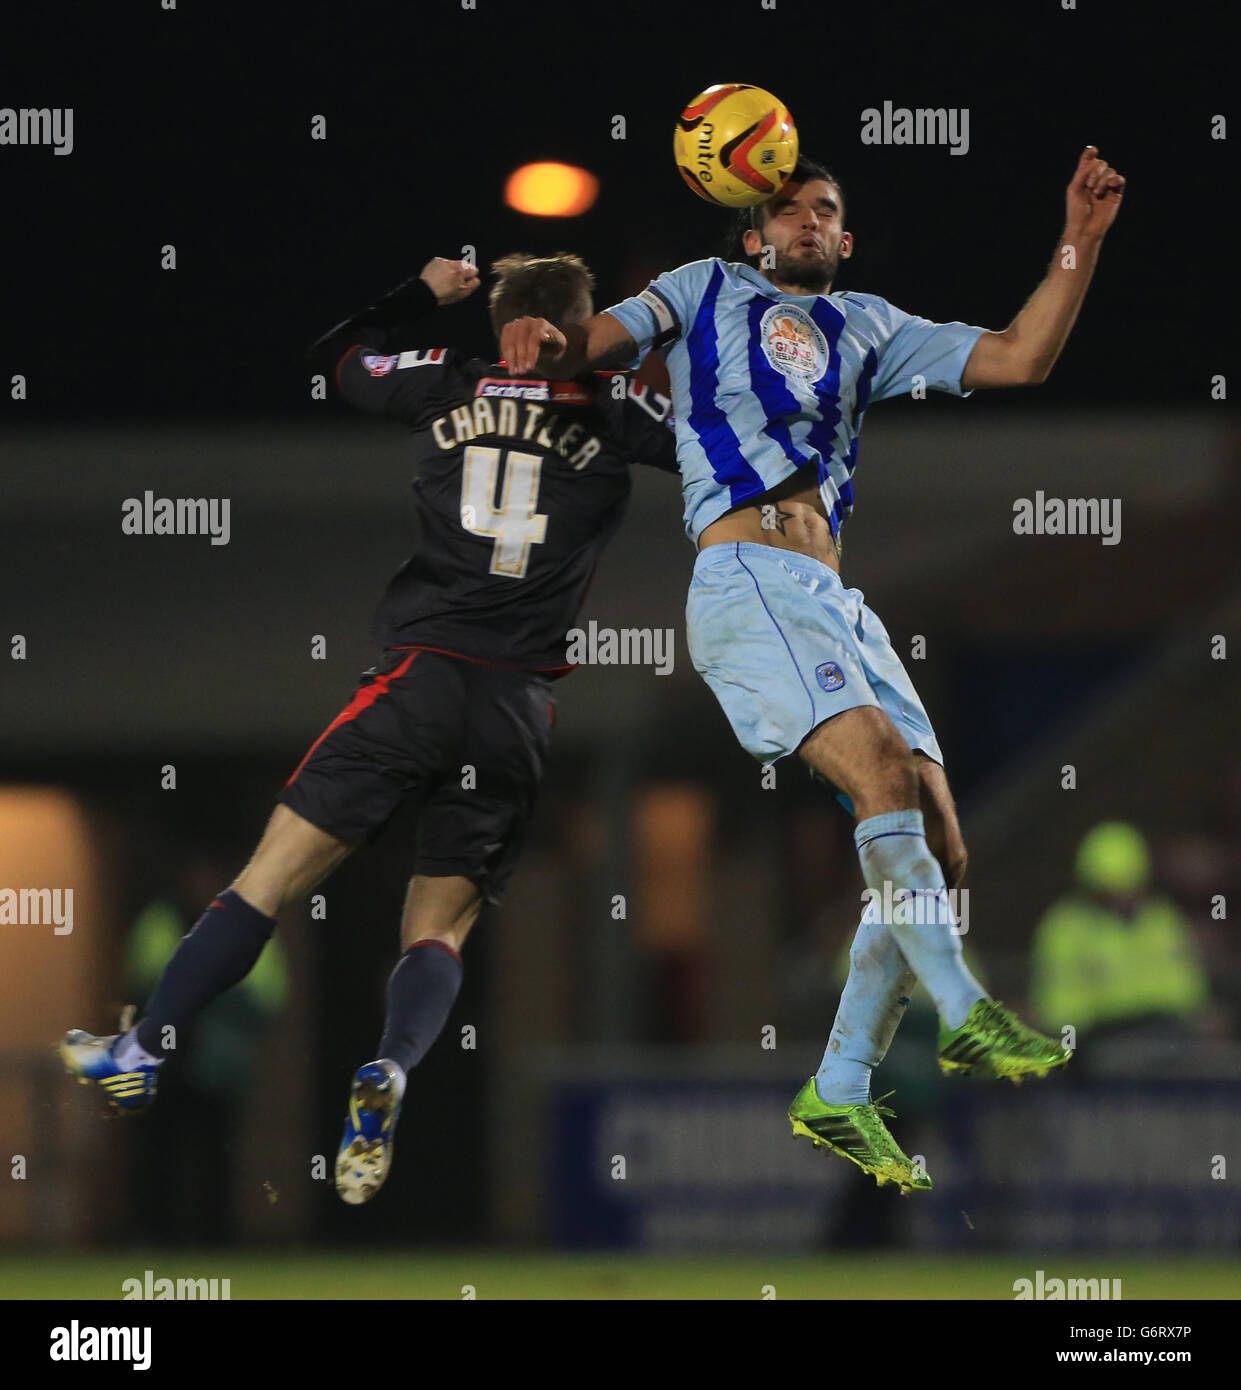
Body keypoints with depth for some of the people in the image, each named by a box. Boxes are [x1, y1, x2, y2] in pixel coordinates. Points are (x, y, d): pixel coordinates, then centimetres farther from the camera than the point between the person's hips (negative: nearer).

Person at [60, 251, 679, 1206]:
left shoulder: (451, 385, 9)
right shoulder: (613, 415, 4)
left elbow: (336, 358, 25)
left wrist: (425, 296, 37)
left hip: (422, 678, 0)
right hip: (520, 707, 0)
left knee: (273, 875, 2)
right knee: (440, 927, 4)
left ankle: (141, 1055, 0)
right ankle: (392, 1069, -25)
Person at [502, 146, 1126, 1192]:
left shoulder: (868, 327, 28)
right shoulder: (708, 291, 20)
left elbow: (1021, 360, 22)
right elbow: (590, 347, 11)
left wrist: (1081, 242, 12)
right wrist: (545, 340, -12)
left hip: (835, 598, 6)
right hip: (745, 582, -6)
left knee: (936, 848, -4)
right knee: (885, 765, -28)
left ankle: (840, 1094, 2)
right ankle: (965, 1016, -30)